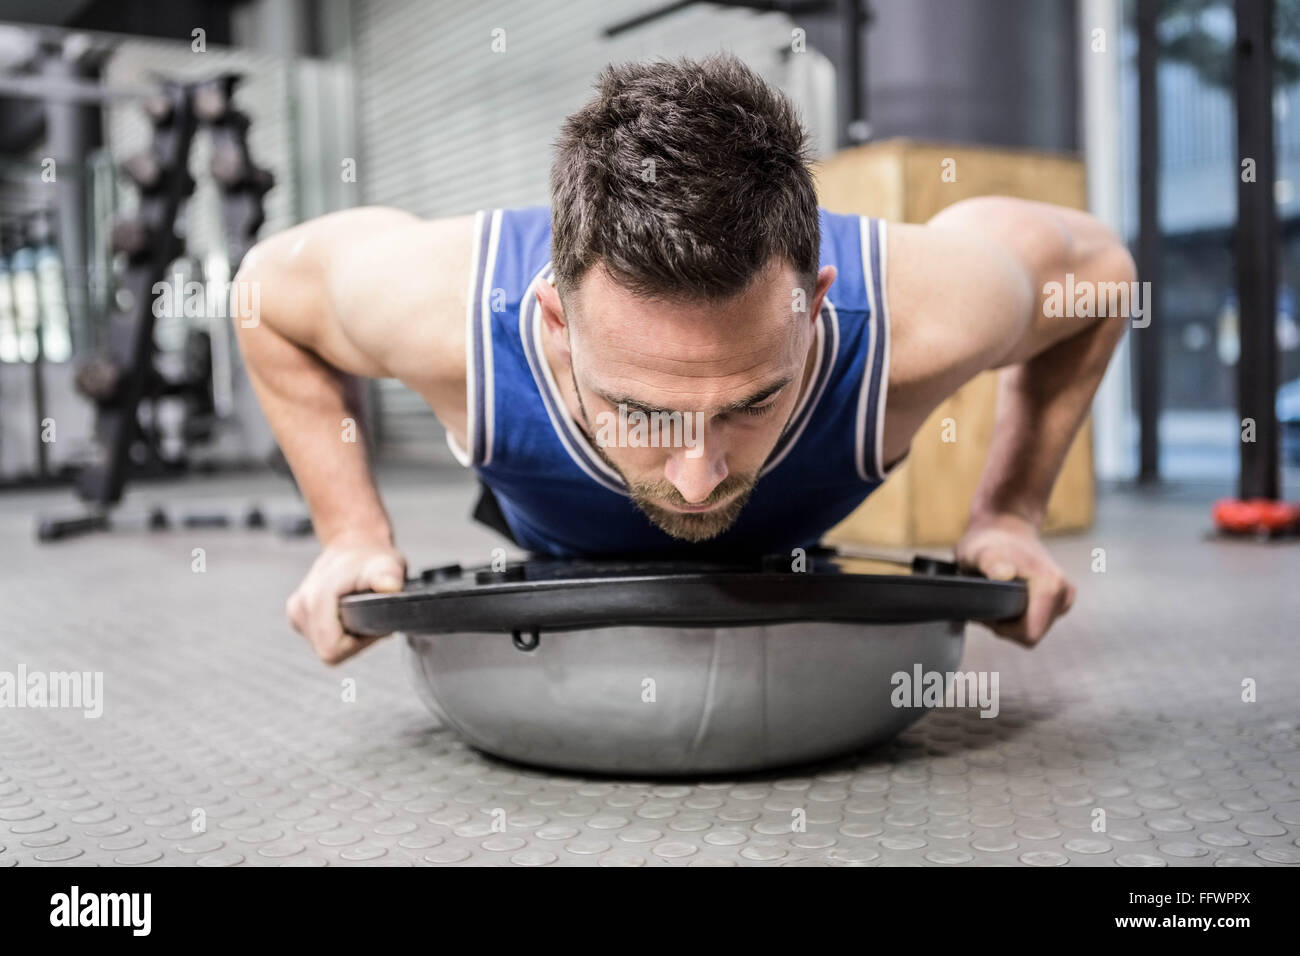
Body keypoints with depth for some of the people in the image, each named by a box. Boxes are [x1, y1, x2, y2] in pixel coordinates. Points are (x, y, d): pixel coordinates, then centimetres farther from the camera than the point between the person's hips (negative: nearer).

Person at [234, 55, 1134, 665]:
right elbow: (270, 284, -22)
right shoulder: (446, 310, -46)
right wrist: (353, 532, -25)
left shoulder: (921, 318, -47)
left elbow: (1097, 267, -22)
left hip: (787, 547, 1)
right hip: (555, 540, 0)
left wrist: (1009, 514, -24)